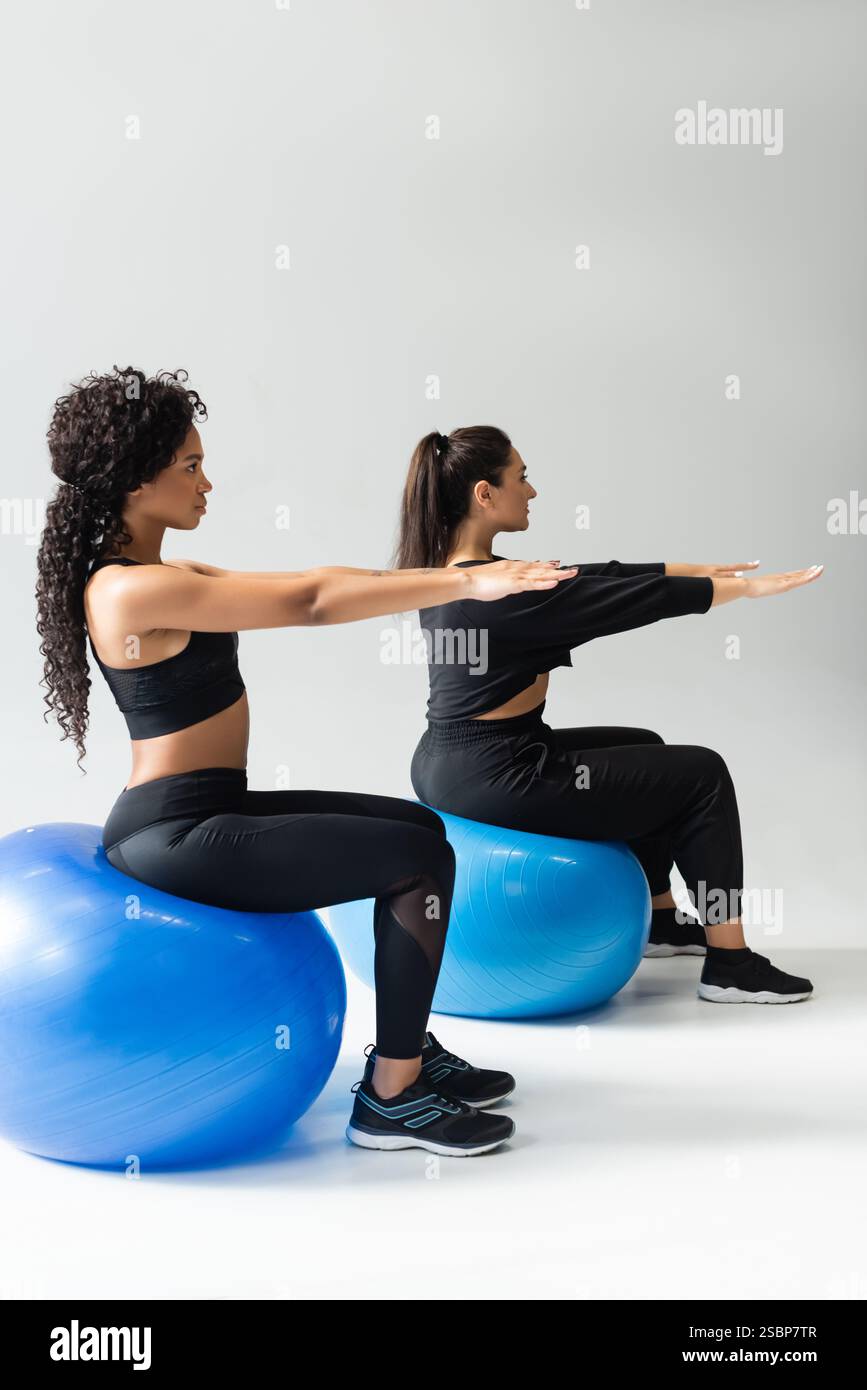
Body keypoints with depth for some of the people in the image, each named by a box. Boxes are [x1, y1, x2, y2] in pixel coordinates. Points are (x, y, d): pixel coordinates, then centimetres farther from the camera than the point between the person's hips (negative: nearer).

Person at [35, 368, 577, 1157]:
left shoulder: (160, 576, 11)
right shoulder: (133, 589, -20)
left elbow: (299, 589, 13)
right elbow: (307, 603, -23)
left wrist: (444, 580, 11)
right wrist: (464, 583, -20)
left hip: (201, 814, 10)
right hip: (178, 835, -10)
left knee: (419, 827, 14)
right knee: (421, 858, -8)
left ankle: (406, 1048, 24)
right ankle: (391, 1097, 4)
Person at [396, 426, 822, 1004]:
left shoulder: (454, 571, 6)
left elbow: (595, 579, 12)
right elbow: (632, 600, -17)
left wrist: (705, 570, 15)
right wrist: (748, 586, -5)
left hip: (450, 766, 10)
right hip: (495, 779, -10)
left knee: (645, 748, 28)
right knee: (702, 774, 4)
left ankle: (659, 919, 40)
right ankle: (730, 965, 14)